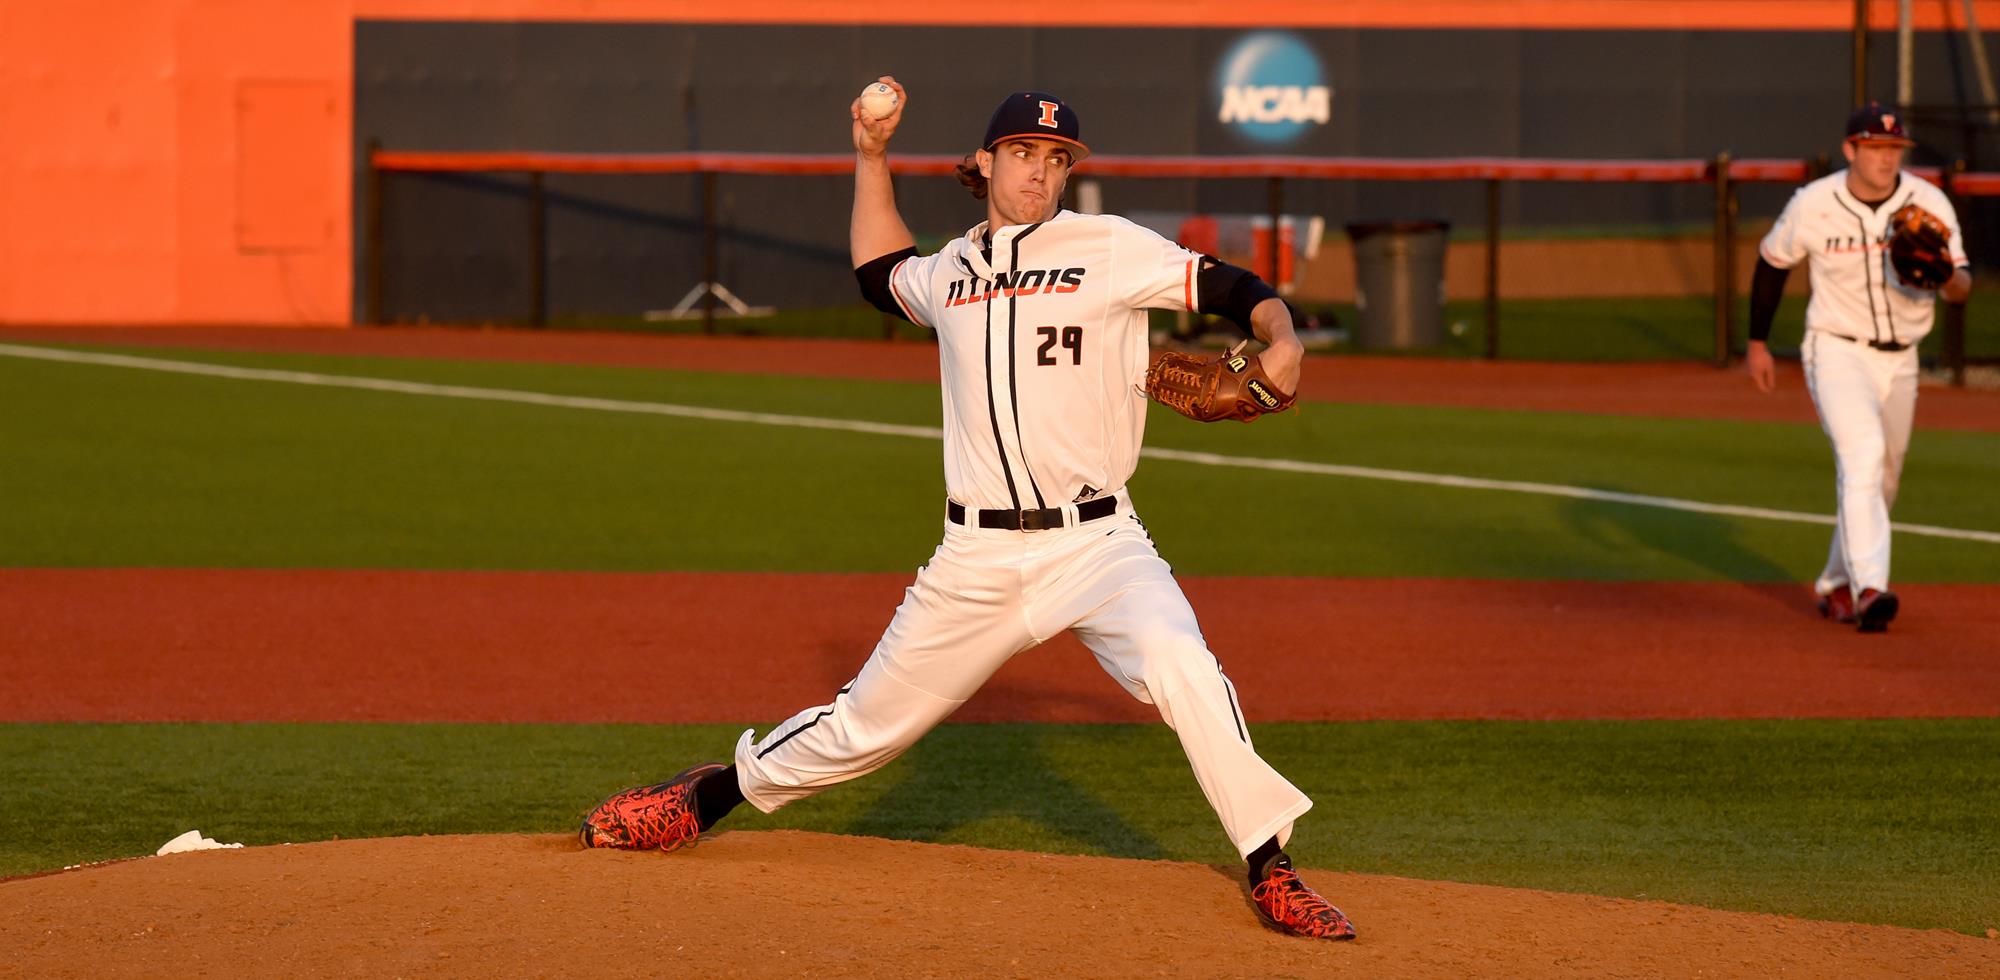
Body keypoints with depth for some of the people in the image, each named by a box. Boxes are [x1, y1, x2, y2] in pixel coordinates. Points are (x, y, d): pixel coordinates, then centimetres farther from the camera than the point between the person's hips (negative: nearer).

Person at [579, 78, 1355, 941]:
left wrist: (1280, 341, -22)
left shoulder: (1111, 249, 0)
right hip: (978, 560, 3)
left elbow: (1239, 289, -2)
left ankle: (1271, 873, -22)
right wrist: (870, 158, 30)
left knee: (1181, 667, -30)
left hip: (1095, 543, -3)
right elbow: (880, 273, 36)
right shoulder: (949, 271, 14)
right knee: (865, 724, 9)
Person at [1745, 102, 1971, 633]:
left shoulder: (1929, 204, -9)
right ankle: (1869, 588, -36)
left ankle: (1837, 586, 34)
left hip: (1899, 360, 4)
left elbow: (1963, 289, -11)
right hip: (1837, 352, -4)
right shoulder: (1812, 205, -12)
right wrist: (1757, 343, 10)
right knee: (1862, 454, -25)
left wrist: (1946, 277, -36)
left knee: (1881, 479, 14)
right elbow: (1772, 262, 6)